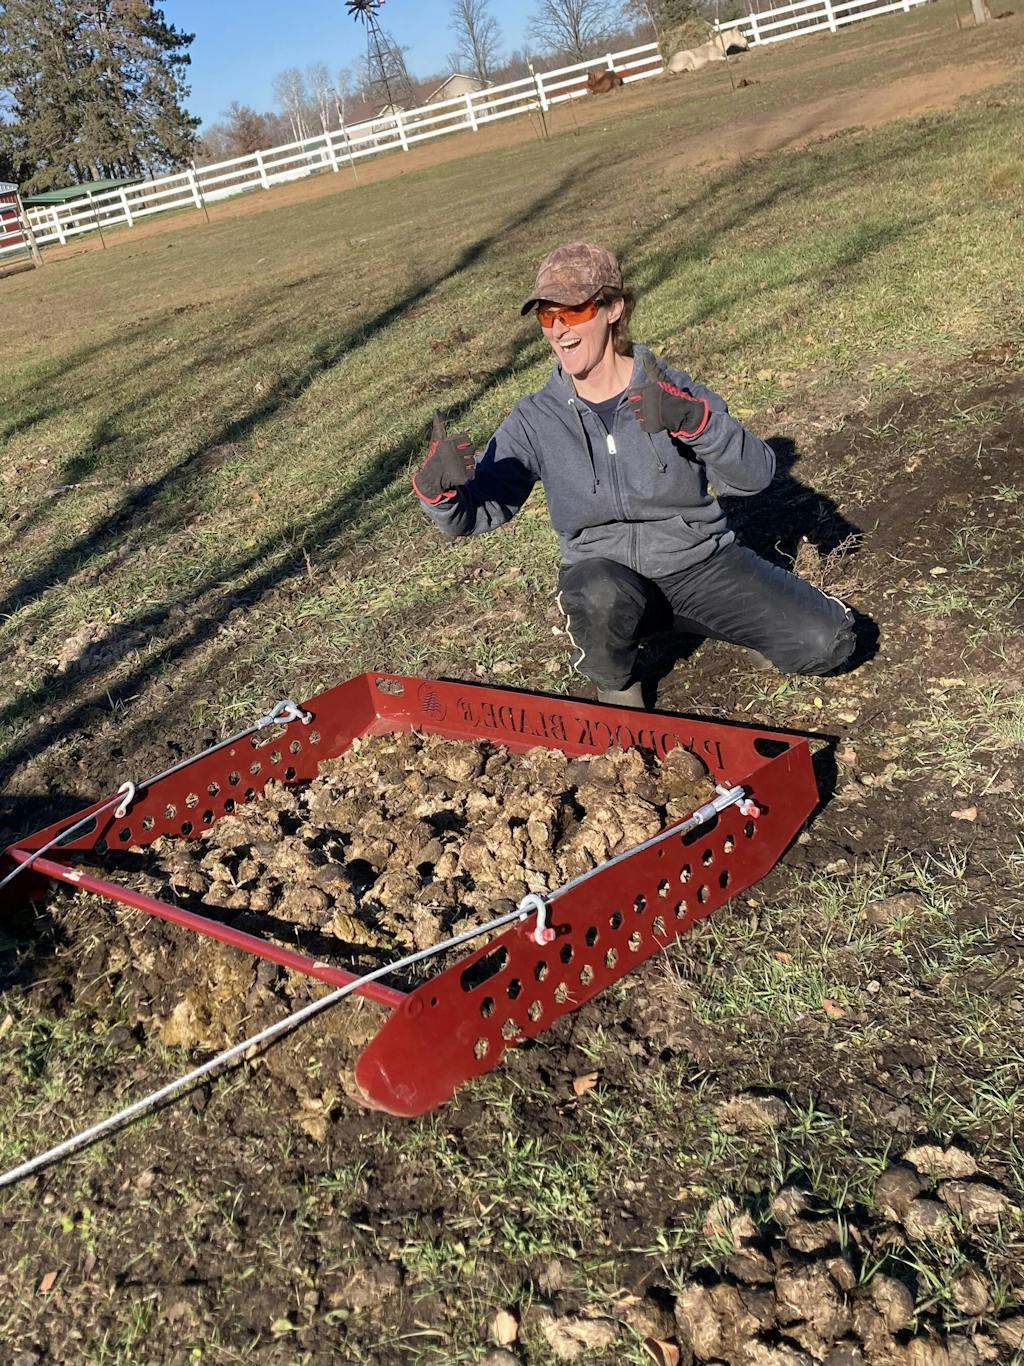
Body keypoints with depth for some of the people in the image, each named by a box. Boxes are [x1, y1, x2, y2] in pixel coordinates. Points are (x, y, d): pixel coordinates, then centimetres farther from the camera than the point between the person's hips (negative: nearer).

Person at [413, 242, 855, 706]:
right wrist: (438, 488, -32)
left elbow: (755, 475, -19)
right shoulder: (536, 420, -6)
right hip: (603, 569, 0)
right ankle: (616, 684, -4)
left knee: (826, 643, -13)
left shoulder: (671, 392, -9)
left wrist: (693, 418, -38)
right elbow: (473, 512, -8)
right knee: (598, 597, -38)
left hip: (698, 558, 1)